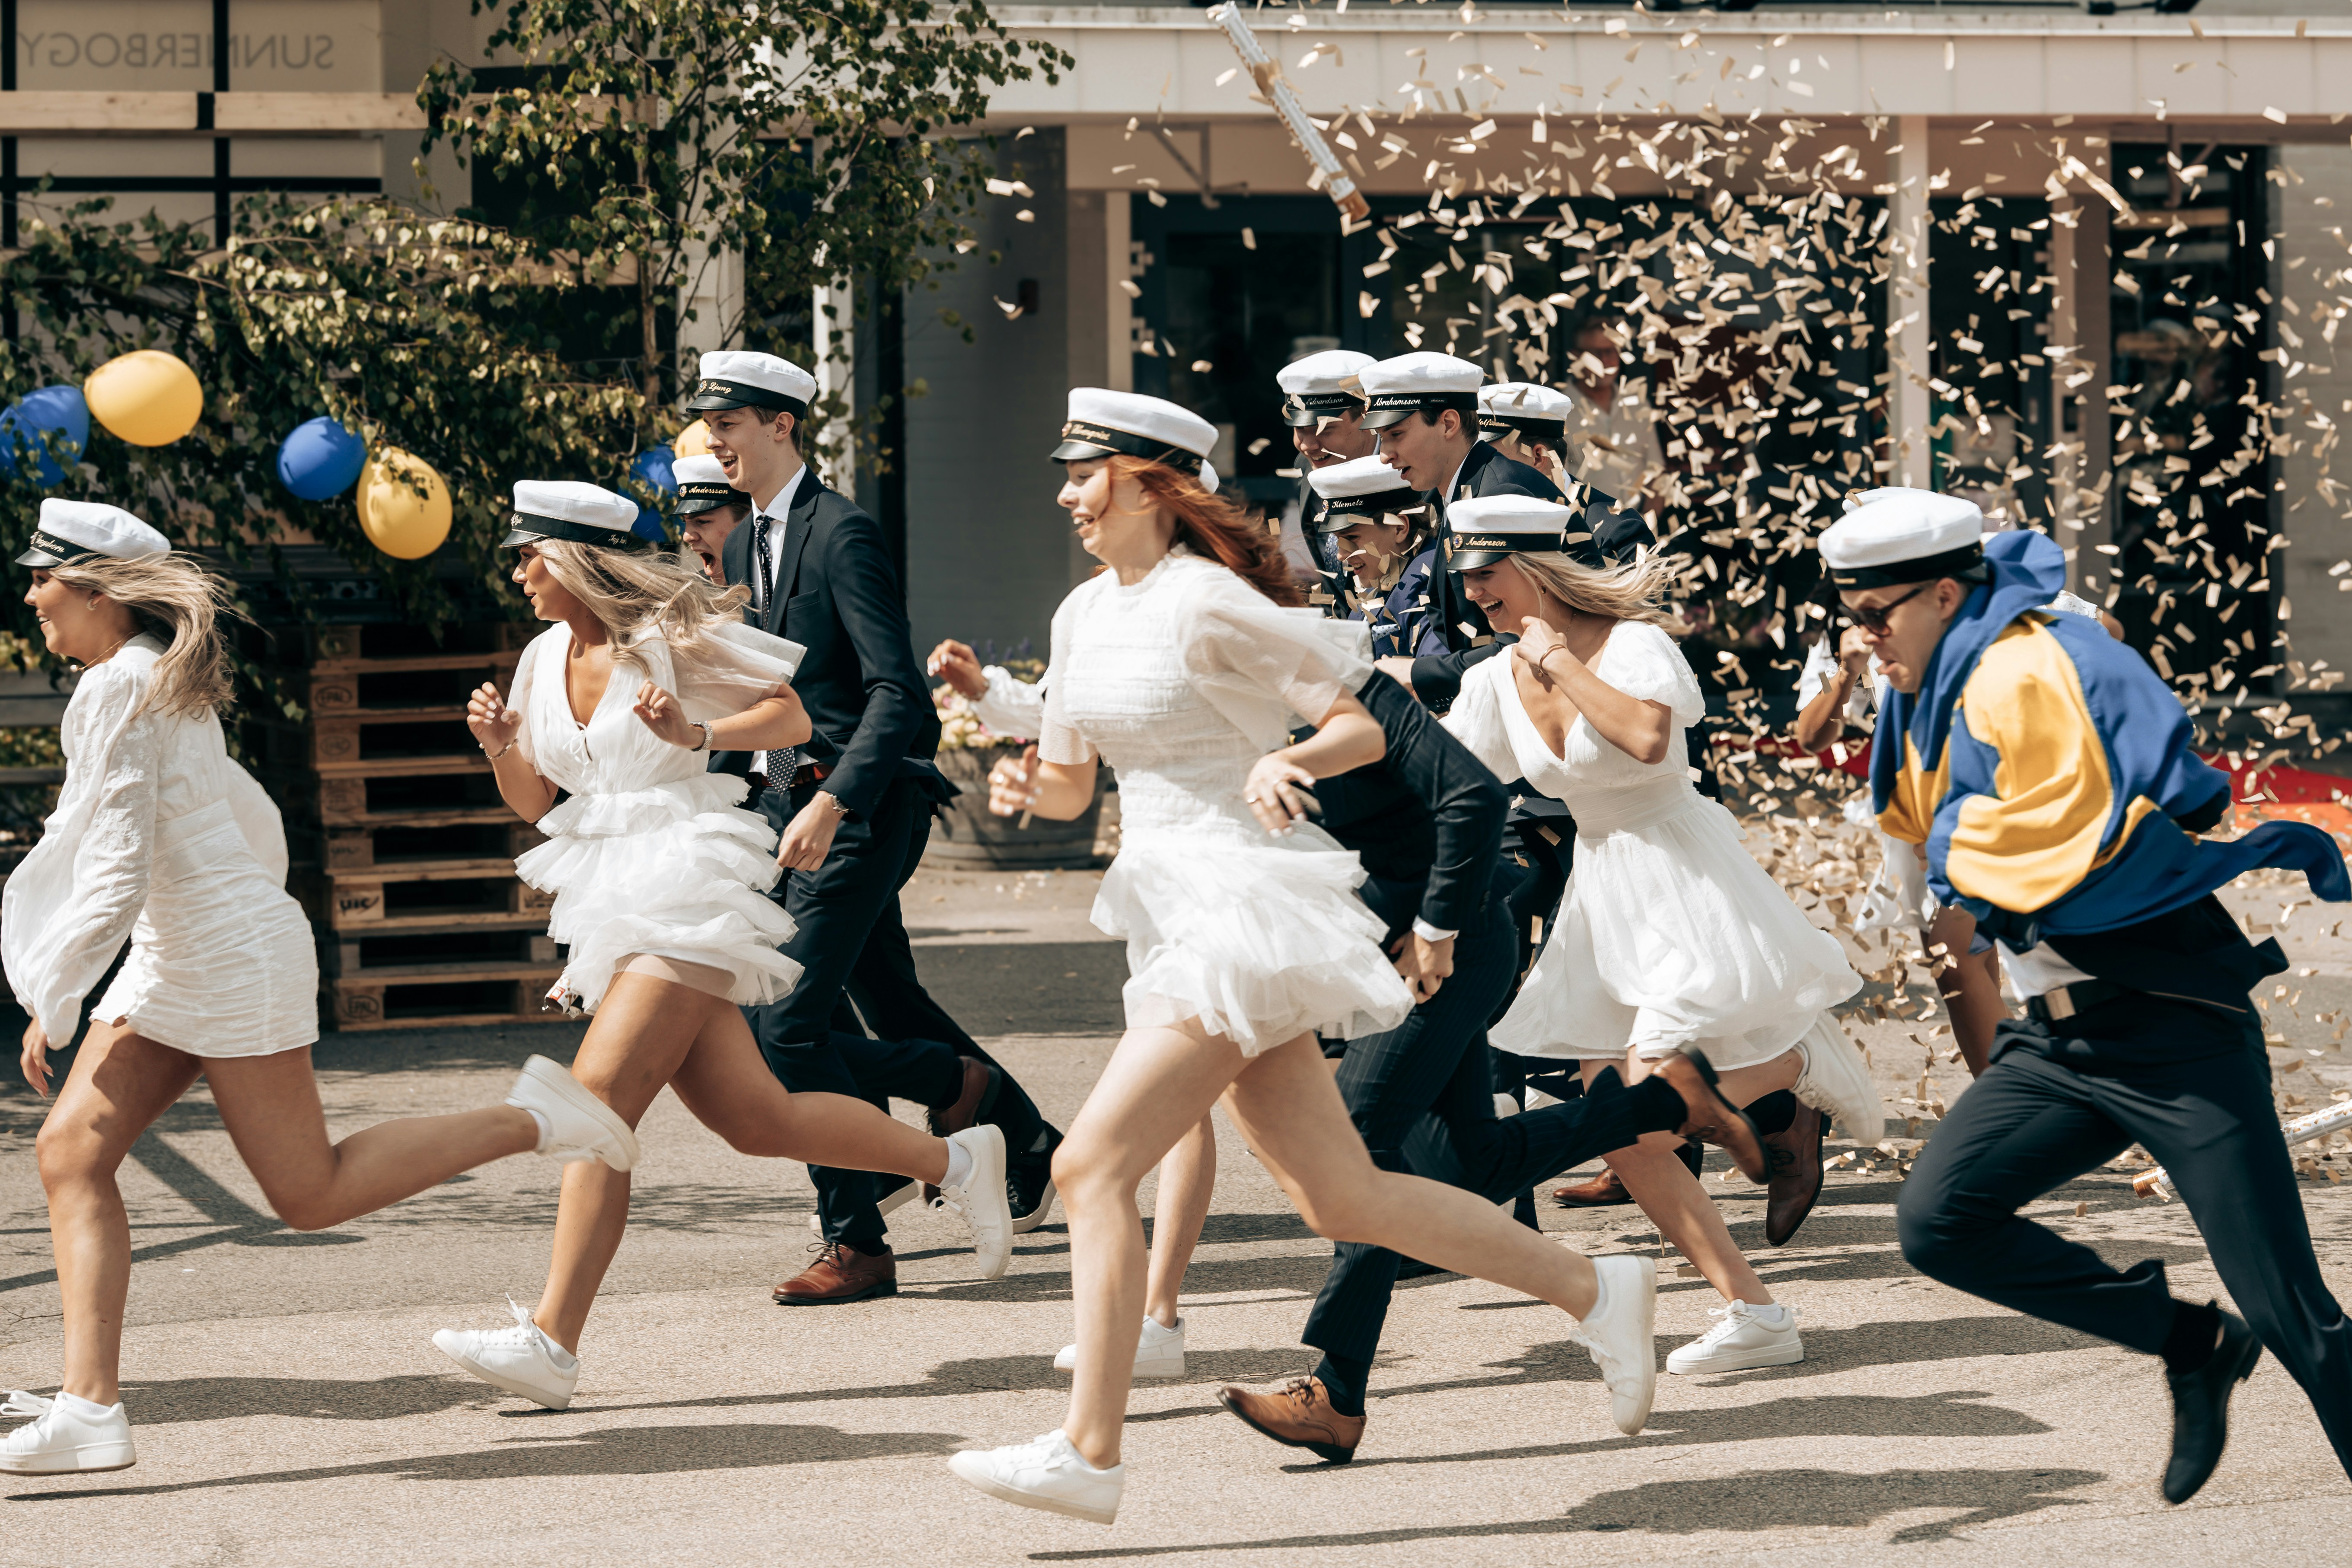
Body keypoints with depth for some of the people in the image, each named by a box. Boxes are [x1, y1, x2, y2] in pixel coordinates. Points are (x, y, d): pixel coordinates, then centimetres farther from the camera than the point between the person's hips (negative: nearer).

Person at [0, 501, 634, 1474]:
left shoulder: (120, 690, -17)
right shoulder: (161, 681, 13)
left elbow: (116, 875, -21)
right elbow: (252, 823, 21)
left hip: (232, 955, -10)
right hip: (175, 962, 10)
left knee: (310, 1195, -3)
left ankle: (529, 1121, 7)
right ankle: (89, 1407, -9)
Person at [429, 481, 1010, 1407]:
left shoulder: (669, 636, -7)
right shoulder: (548, 657, 12)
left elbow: (792, 719, -2)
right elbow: (532, 801, 19)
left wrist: (696, 733, -17)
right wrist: (501, 747, -2)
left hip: (684, 890, -8)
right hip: (613, 900, 8)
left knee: (599, 1095, -19)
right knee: (754, 1120, 7)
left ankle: (551, 1343, -23)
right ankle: (954, 1163, 25)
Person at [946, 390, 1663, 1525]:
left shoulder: (1208, 604, -12)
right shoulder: (1086, 612, 13)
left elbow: (1361, 727, -10)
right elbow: (1069, 782, 21)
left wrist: (1288, 761, -29)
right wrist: (1025, 785, -1)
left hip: (1244, 907, -9)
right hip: (1182, 914, 9)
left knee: (1092, 1167, -13)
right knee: (1340, 1197, 8)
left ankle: (1088, 1453, -11)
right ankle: (1590, 1291, 18)